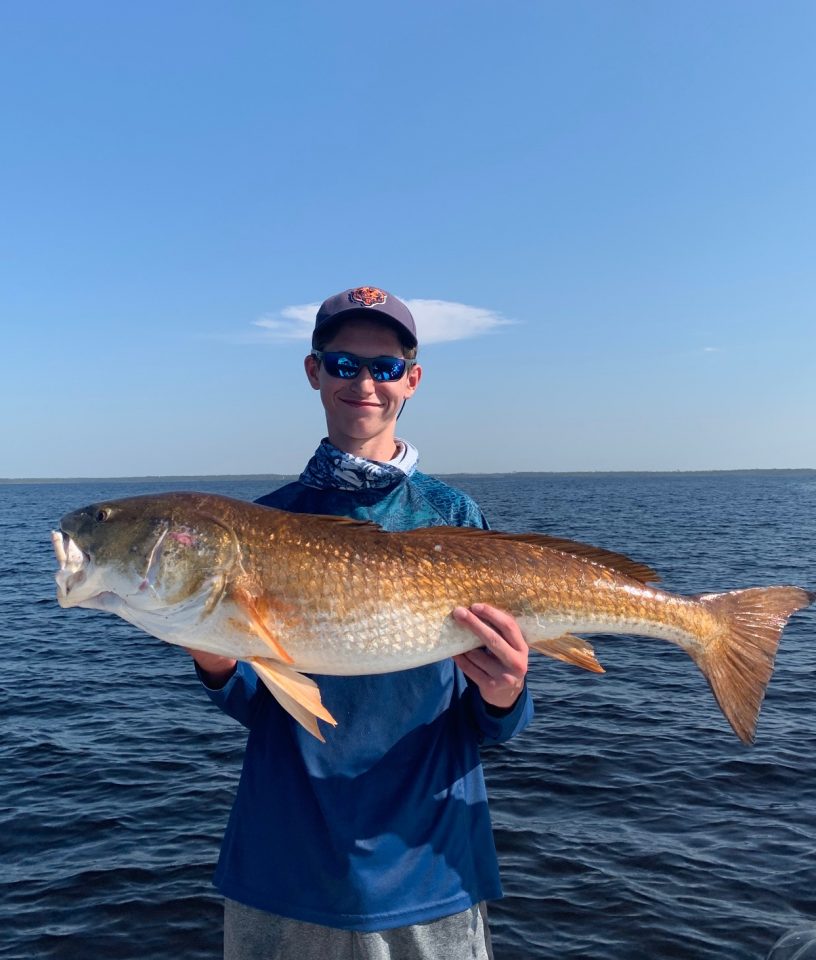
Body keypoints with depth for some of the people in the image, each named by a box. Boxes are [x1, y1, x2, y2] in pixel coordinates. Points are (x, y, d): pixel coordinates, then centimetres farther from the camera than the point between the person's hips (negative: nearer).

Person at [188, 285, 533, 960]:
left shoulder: (454, 517, -5)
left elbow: (488, 730, -4)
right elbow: (258, 705, 2)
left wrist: (503, 697, -25)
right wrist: (217, 666, -18)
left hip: (426, 869, 0)